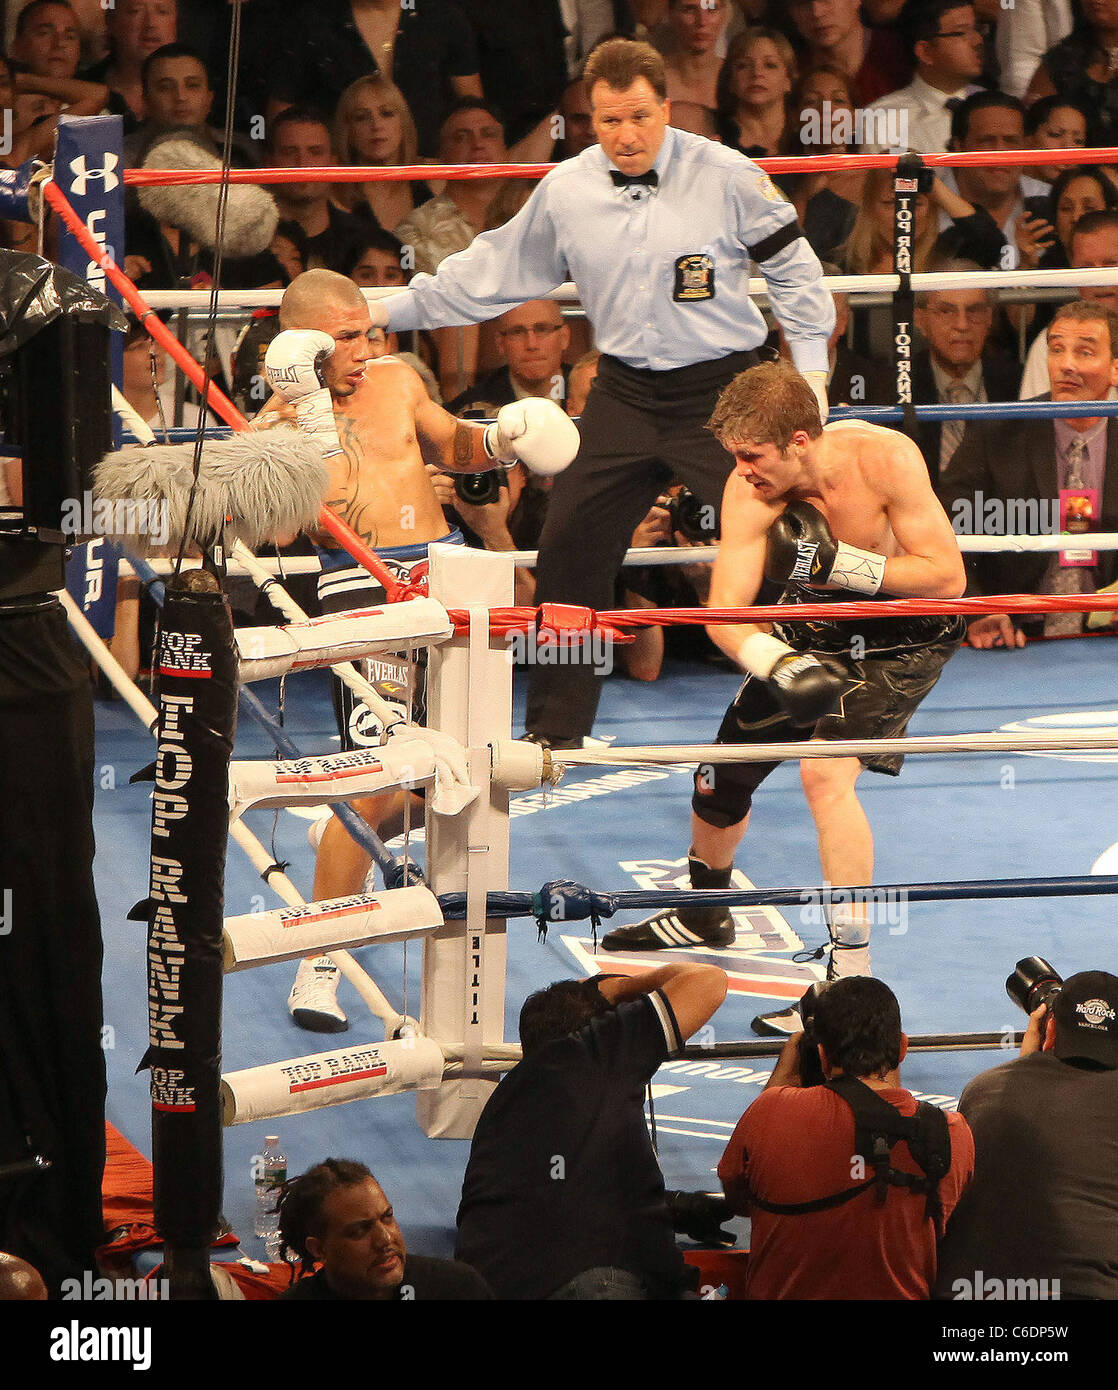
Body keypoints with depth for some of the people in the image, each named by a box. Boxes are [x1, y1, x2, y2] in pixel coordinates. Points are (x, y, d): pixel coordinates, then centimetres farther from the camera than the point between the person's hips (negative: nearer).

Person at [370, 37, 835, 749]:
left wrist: (811, 369, -4)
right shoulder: (566, 190, 1)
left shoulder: (727, 175, -9)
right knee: (570, 549, 2)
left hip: (723, 392, -4)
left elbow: (793, 267, 0)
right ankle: (555, 729, 15)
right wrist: (391, 309, 13)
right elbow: (492, 272, 13)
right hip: (626, 392, 4)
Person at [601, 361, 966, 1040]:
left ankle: (851, 973, -24)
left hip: (905, 634, -5)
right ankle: (705, 913, 44)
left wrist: (838, 562, -37)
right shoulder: (751, 489, -24)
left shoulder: (884, 458, -33)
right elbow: (725, 612, -28)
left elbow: (947, 576, -28)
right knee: (725, 773, 11)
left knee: (828, 771, -26)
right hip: (816, 629, 5)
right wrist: (779, 664, -48)